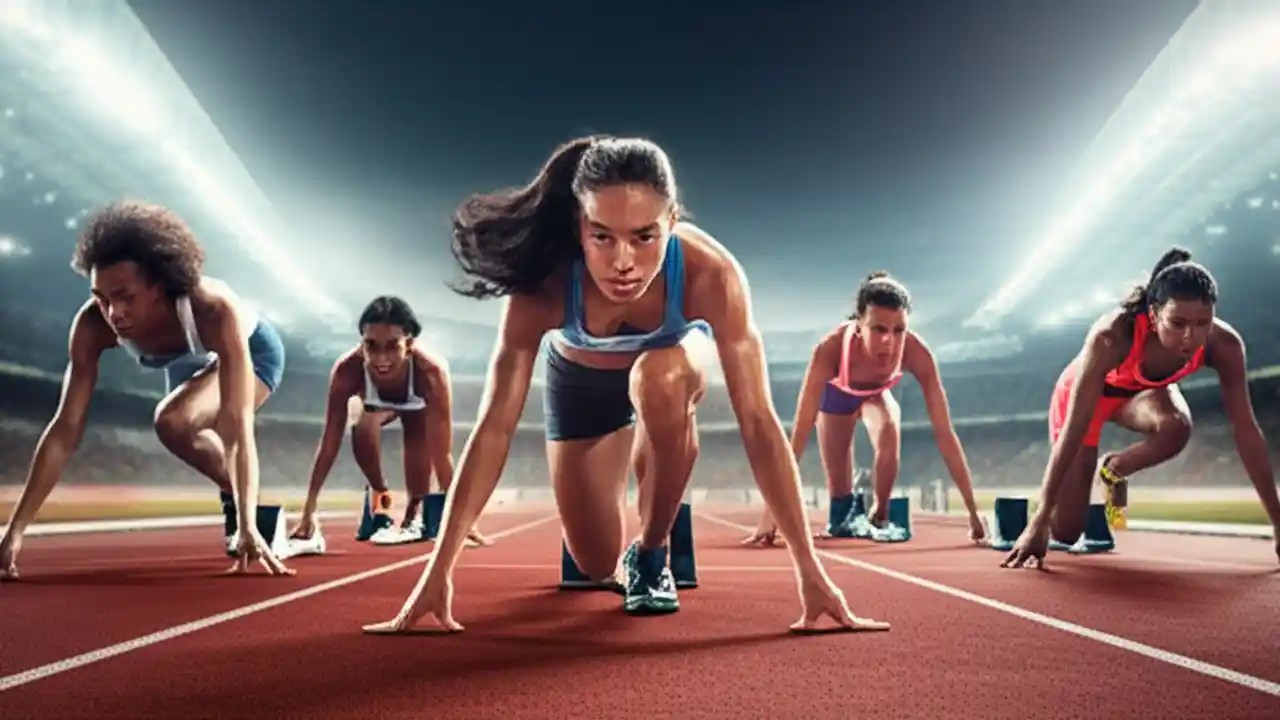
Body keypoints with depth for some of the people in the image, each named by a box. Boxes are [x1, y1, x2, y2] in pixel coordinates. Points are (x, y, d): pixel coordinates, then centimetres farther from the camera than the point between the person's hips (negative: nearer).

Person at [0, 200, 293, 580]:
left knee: (173, 421, -30)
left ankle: (252, 516, -11)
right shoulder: (92, 324, -33)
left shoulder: (215, 312, -45)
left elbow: (238, 426, -49)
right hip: (190, 363, 5)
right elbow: (65, 428, -30)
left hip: (251, 350, -5)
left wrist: (248, 526, -56)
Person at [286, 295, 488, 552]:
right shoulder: (347, 369, -41)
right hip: (374, 403, 0)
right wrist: (309, 510, -32)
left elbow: (442, 452, -39)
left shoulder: (431, 371, -45)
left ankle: (414, 514, 8)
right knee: (363, 425, -28)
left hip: (418, 405, 0)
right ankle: (379, 495, -1)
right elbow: (329, 442, -32)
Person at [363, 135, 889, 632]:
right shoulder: (544, 284, -39)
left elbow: (758, 421, -38)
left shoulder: (710, 273, -40)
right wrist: (437, 573, -38)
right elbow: (494, 428, -36)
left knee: (660, 378, -39)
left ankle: (651, 553, -13)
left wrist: (810, 571, -39)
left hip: (670, 369, 0)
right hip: (579, 381, 1)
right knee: (598, 564, 2)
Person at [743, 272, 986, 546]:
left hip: (876, 393, 1)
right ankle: (843, 519, 39)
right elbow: (800, 432, -45)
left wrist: (973, 510, -37)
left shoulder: (916, 352, -40)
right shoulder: (831, 348, -46)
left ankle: (879, 516, -6)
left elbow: (944, 431, -36)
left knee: (889, 432, -30)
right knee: (837, 482, 3)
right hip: (836, 392, -1)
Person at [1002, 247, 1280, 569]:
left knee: (1176, 426, -35)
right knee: (1064, 532, -8)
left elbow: (1246, 429, -23)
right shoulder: (1111, 337, -42)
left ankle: (1113, 469, -2)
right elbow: (1074, 430, -42)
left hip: (1144, 391, 3)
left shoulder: (1224, 344, -31)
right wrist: (1040, 521, -43)